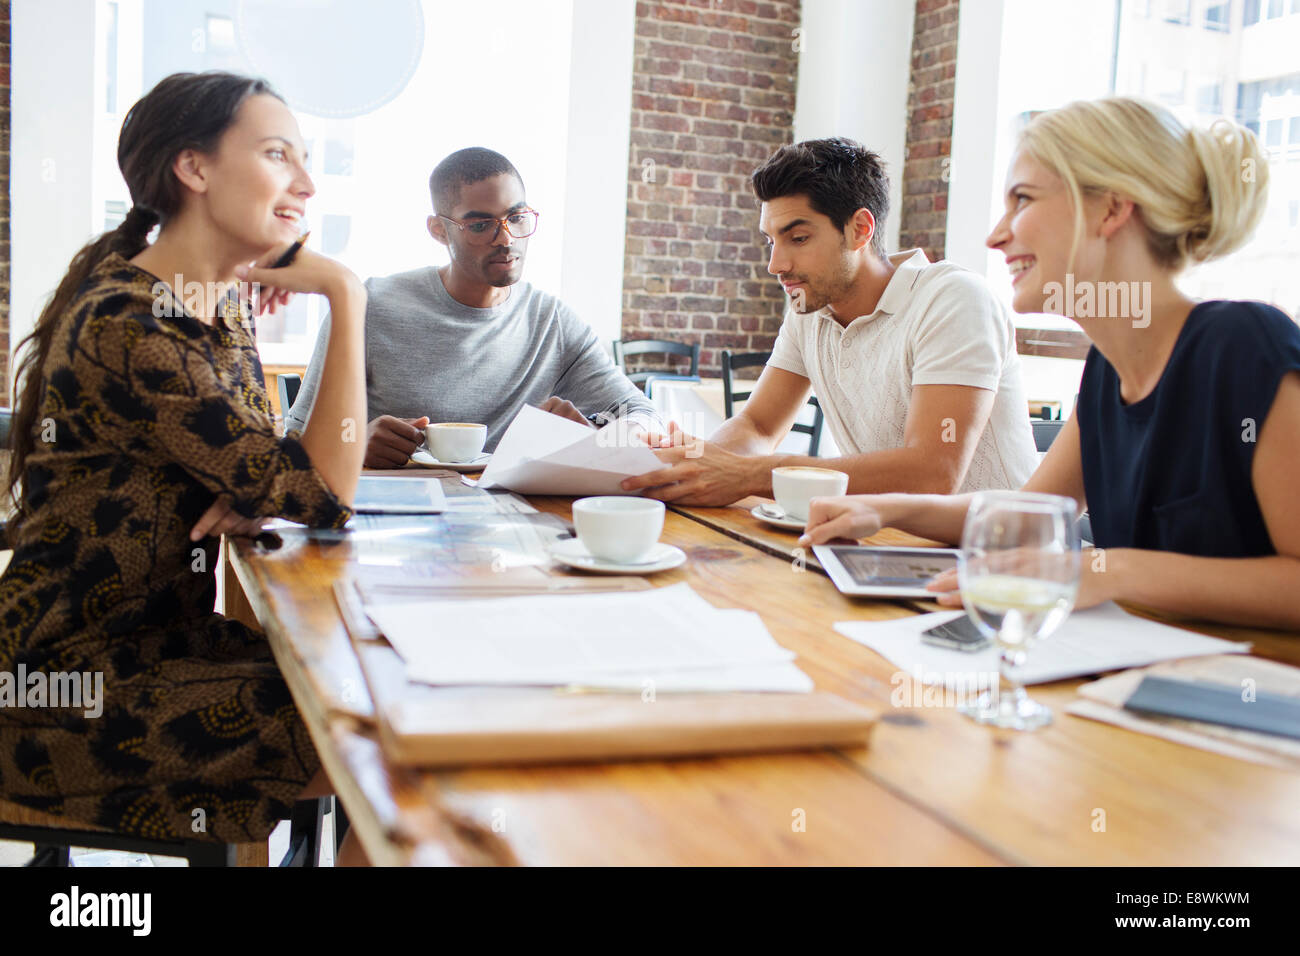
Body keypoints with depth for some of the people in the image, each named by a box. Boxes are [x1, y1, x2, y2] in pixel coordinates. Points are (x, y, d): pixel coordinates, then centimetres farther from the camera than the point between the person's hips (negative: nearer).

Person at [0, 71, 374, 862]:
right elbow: (325, 495, -25)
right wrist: (346, 296, -21)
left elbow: (270, 469, 12)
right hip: (72, 686, -8)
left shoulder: (223, 309, 7)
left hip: (168, 634, 9)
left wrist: (247, 500, -13)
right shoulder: (127, 328, -22)